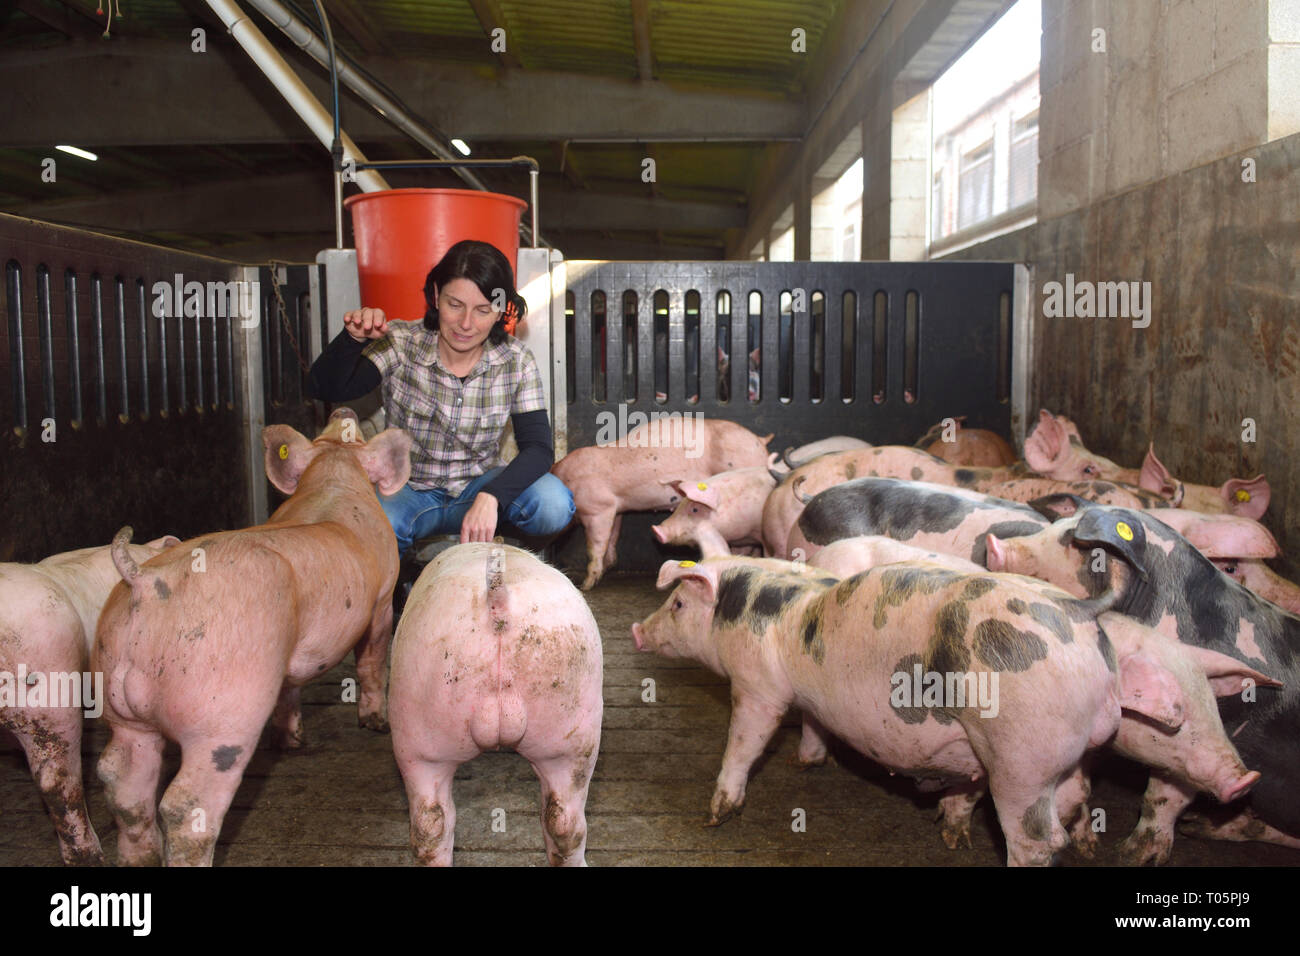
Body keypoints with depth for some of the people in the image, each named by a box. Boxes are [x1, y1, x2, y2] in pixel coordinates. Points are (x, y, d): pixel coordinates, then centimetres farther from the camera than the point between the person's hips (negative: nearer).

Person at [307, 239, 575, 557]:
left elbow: (538, 446, -17)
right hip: (408, 490, -1)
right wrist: (353, 338, -43)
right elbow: (327, 389, -22)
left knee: (555, 506, -27)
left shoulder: (516, 361, -10)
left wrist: (490, 497, -35)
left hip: (479, 486, 2)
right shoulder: (401, 343, -13)